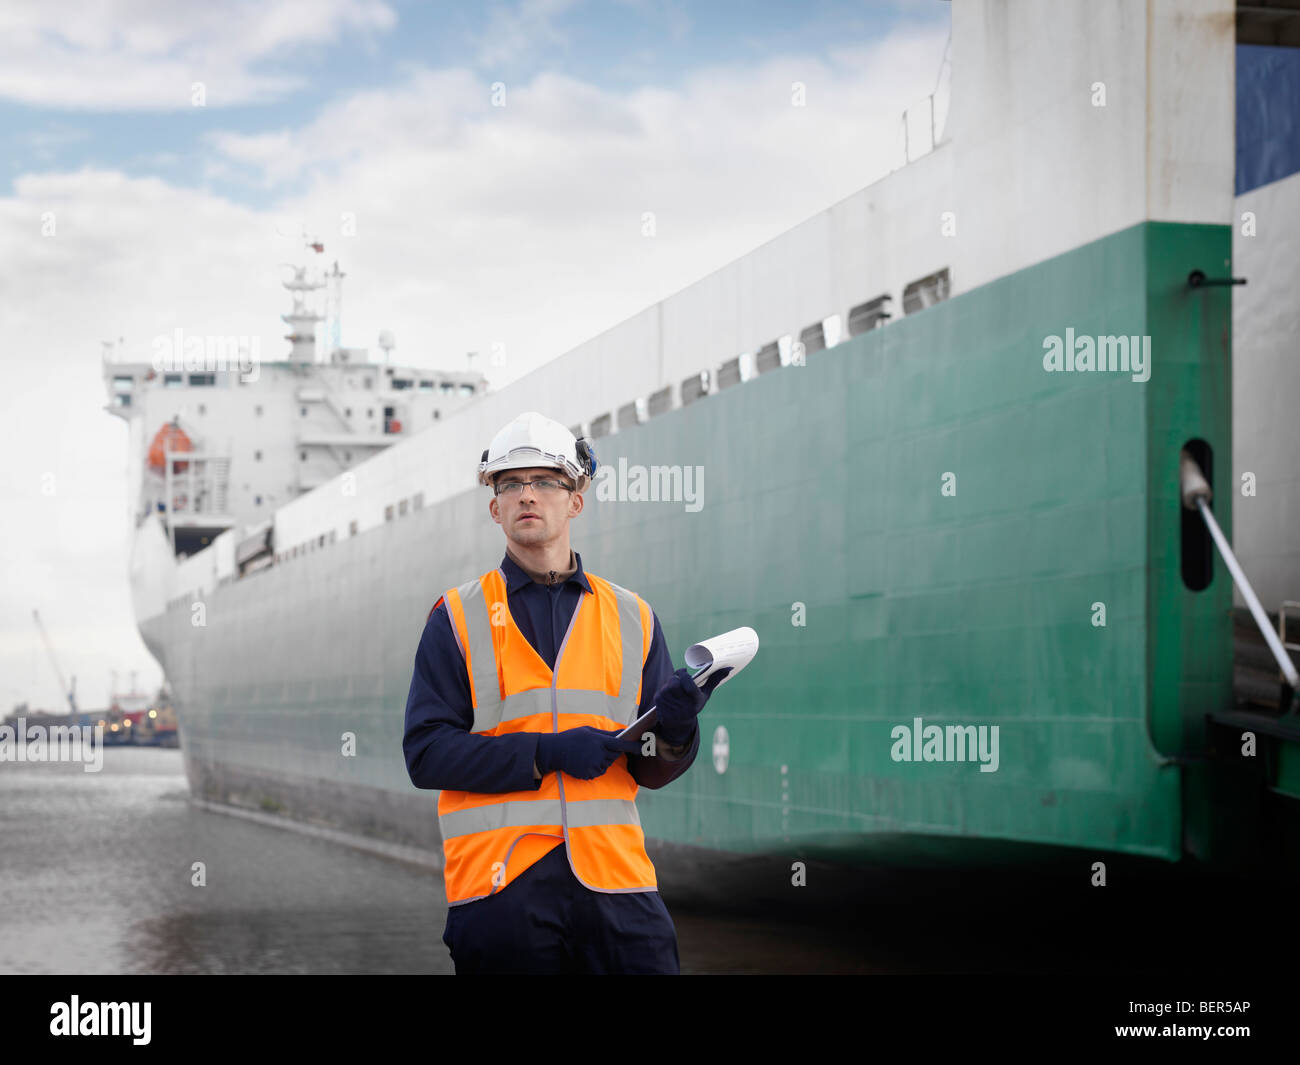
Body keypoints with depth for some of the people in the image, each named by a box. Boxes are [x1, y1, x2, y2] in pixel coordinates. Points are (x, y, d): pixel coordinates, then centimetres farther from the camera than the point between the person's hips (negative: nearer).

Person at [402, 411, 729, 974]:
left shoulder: (632, 618, 14)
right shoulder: (457, 618, 7)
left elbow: (651, 770, 13)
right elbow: (426, 752, -3)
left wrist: (673, 728, -10)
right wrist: (545, 753, -13)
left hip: (614, 879, 2)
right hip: (499, 883, -2)